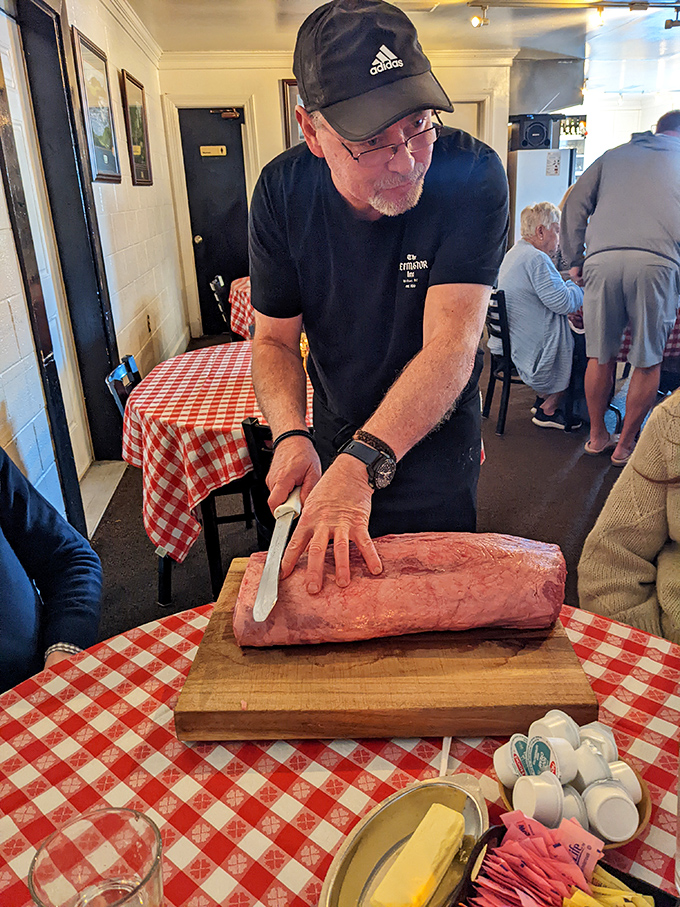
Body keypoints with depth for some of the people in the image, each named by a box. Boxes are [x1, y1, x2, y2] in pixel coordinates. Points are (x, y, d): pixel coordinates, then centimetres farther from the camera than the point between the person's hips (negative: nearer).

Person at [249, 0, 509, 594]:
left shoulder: (471, 175, -25)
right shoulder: (283, 190, -15)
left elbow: (451, 347, -34)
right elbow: (274, 338, -9)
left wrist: (362, 463, -47)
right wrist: (290, 434, -28)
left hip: (436, 443, -2)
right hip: (336, 440, 3)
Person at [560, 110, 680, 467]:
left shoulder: (613, 155, 26)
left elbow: (574, 205, 15)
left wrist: (574, 259, 17)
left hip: (602, 259, 2)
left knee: (600, 356, 12)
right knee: (647, 362, 8)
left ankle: (597, 437, 23)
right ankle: (625, 445, 14)